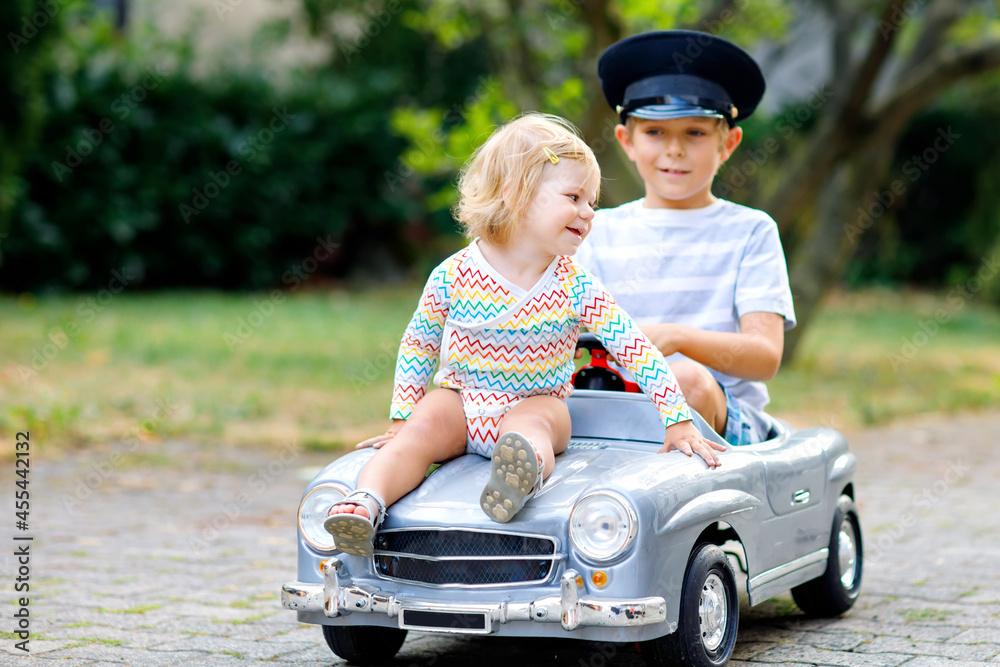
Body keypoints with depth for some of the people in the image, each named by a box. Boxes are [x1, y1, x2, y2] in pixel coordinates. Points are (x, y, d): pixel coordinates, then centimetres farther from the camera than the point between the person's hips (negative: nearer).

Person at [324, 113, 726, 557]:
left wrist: (678, 422, -10)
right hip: (461, 402, 2)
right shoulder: (452, 277, -8)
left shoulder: (575, 287, -8)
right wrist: (402, 419, 3)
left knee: (531, 425, -34)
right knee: (424, 428, -28)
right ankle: (366, 501, -46)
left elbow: (635, 348, -6)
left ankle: (525, 470, -67)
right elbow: (418, 346, 5)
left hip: (537, 406, -1)